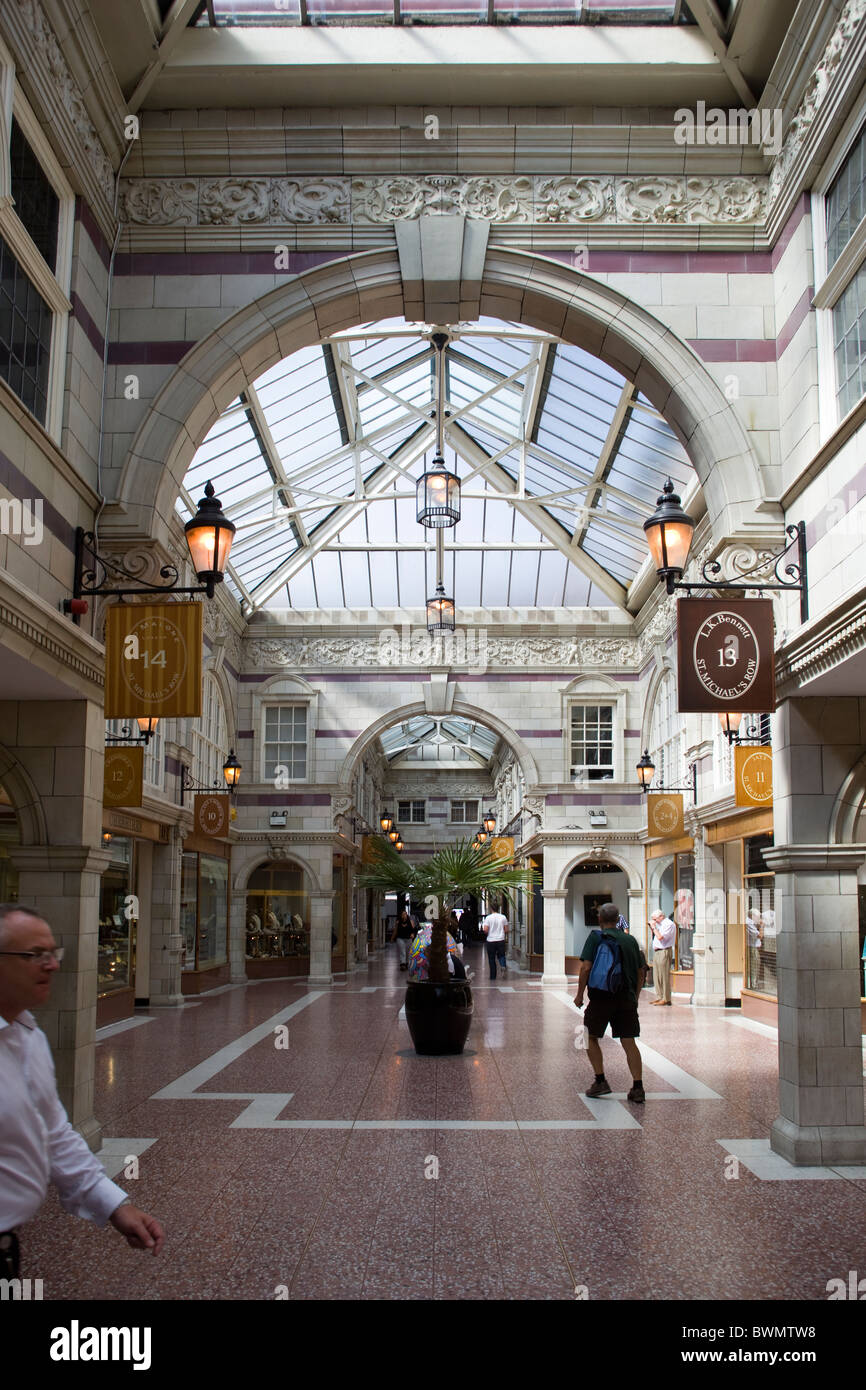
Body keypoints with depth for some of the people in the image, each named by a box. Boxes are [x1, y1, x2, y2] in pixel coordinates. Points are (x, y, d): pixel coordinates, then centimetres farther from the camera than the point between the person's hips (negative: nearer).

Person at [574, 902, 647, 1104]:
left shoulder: (595, 937, -4)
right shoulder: (630, 940, 9)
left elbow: (586, 967, -11)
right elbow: (641, 971, 12)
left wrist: (580, 994, -3)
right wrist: (635, 996, 23)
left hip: (601, 996, -4)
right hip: (627, 999, 4)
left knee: (591, 1037, 11)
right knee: (629, 1042, 5)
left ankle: (600, 1081, 6)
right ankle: (638, 1088, 0)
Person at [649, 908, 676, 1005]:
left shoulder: (669, 924, -12)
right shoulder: (660, 924, 17)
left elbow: (660, 937, -22)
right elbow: (655, 936, 20)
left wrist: (654, 927, -12)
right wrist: (652, 926, 10)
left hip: (664, 952, -10)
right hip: (656, 952, 10)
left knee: (664, 976, -7)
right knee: (656, 976, 11)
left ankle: (666, 999, -3)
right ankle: (659, 997, 18)